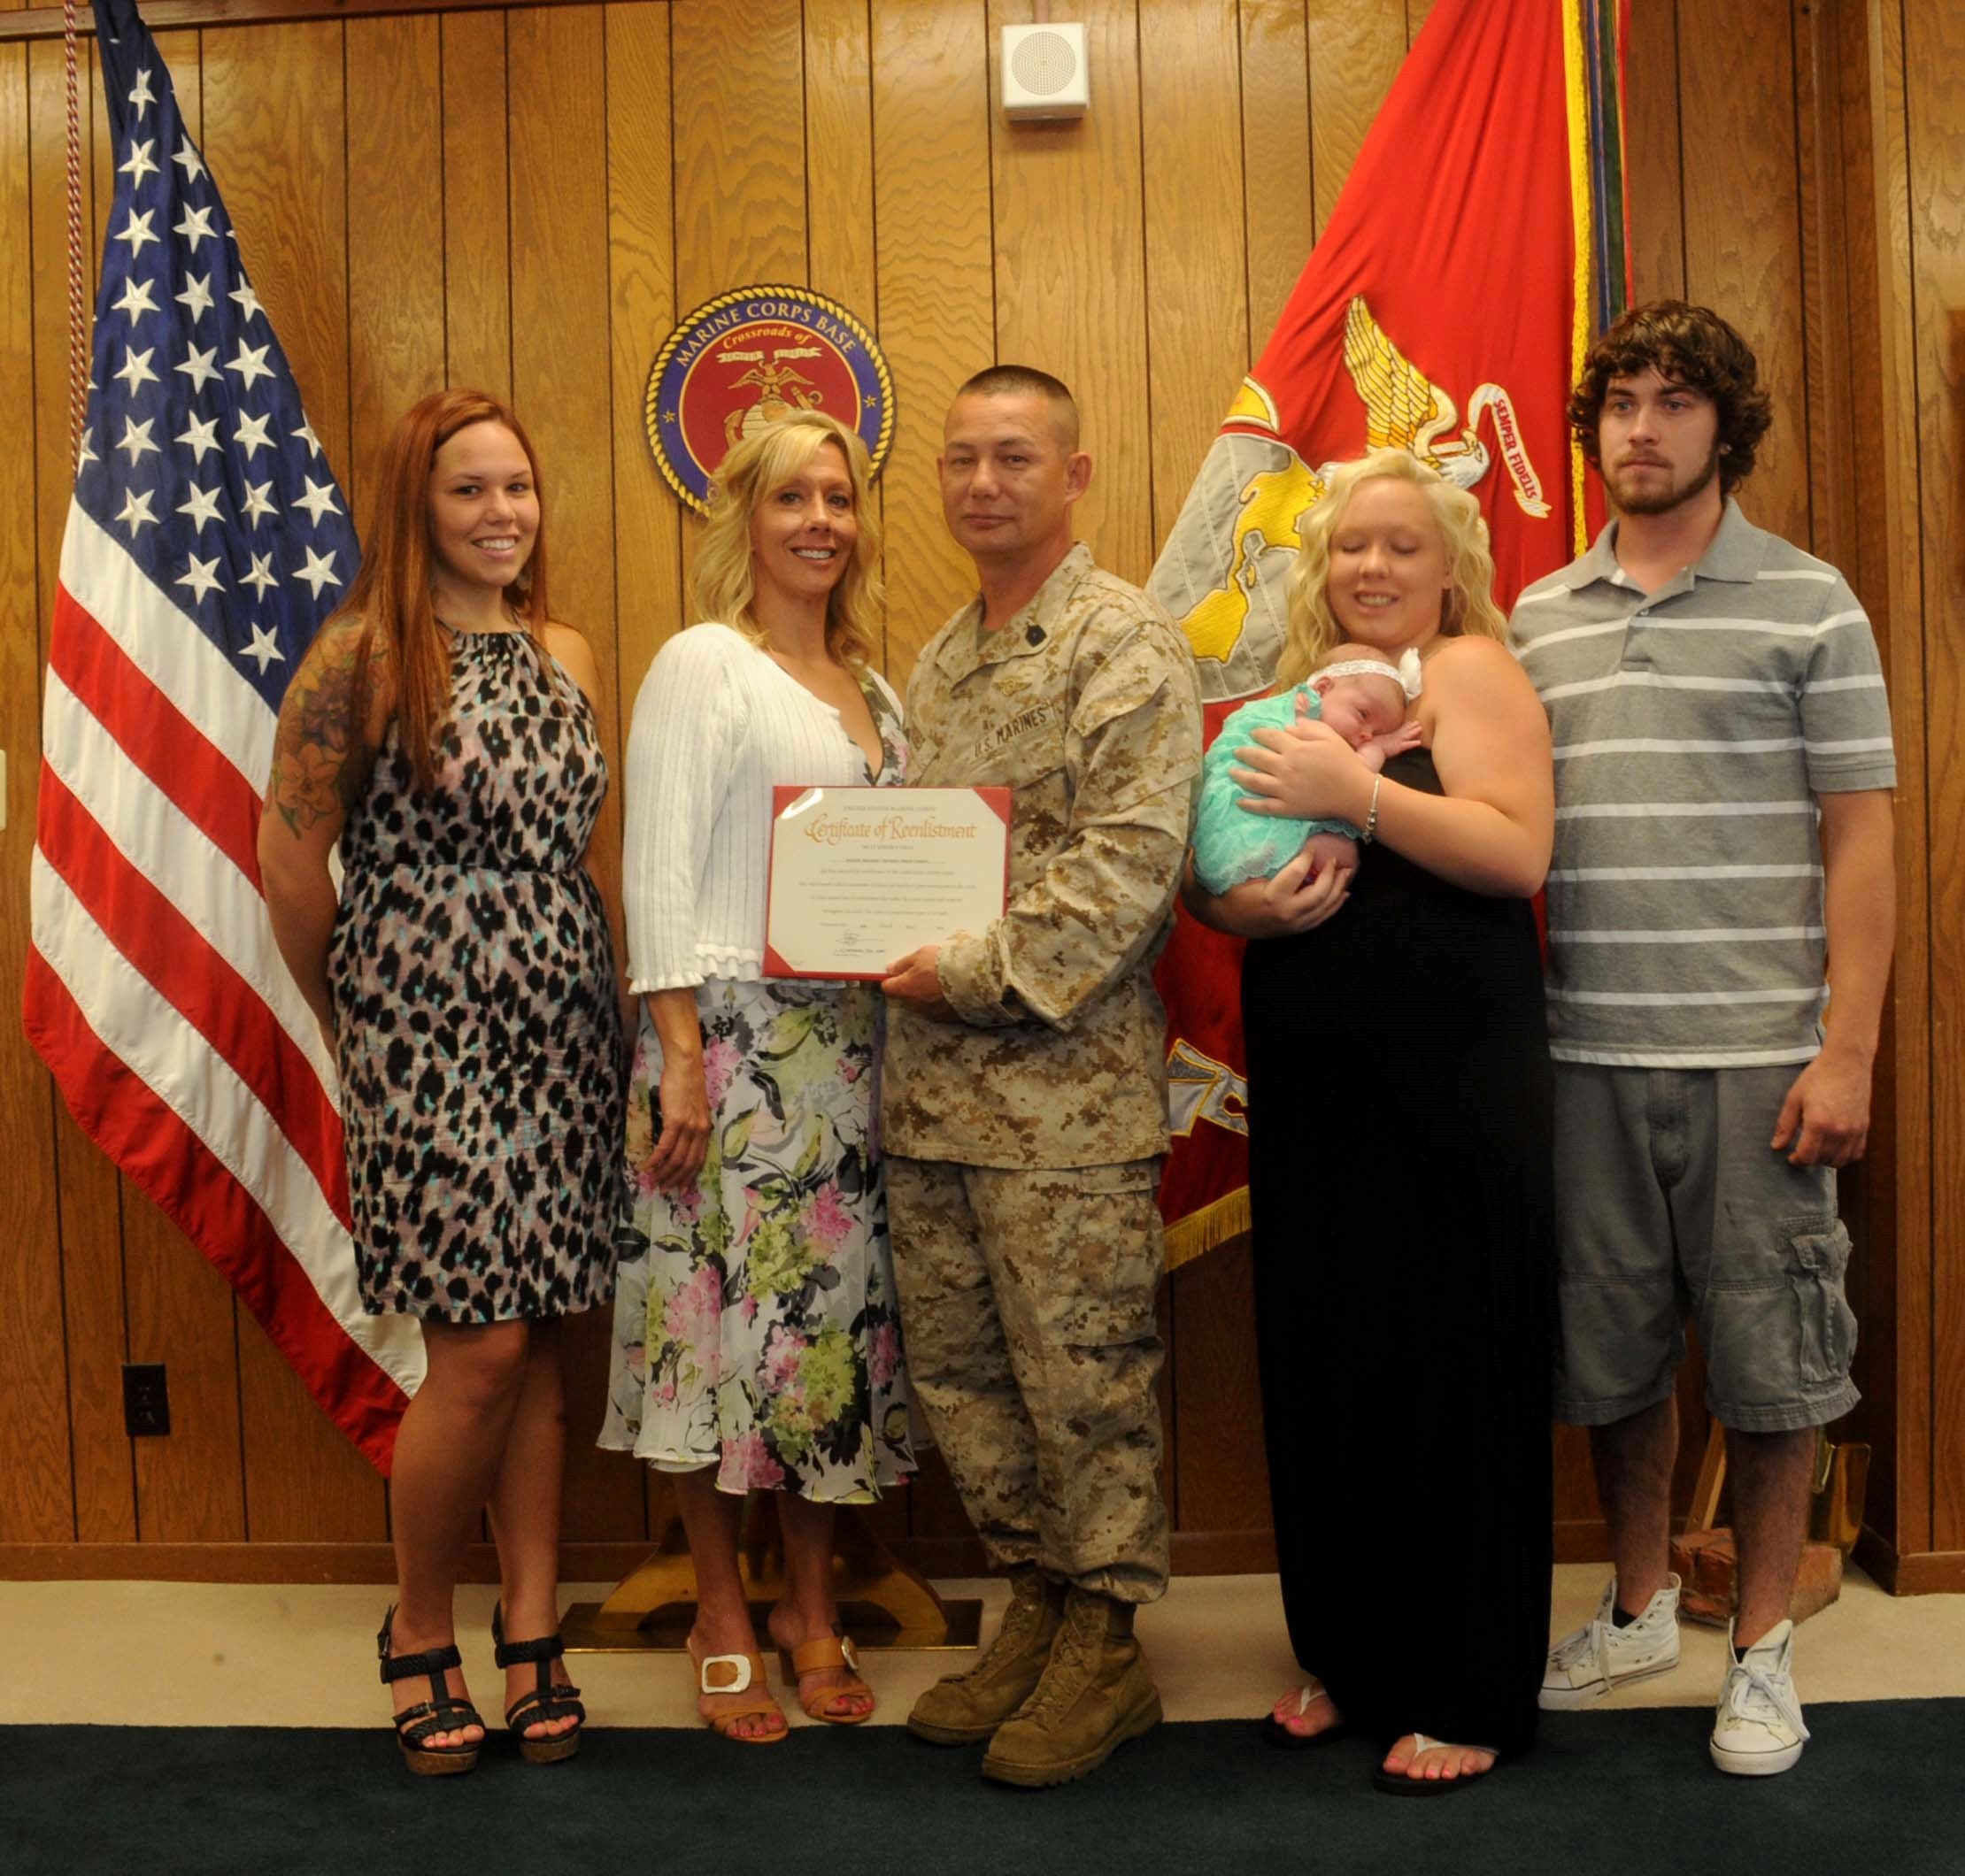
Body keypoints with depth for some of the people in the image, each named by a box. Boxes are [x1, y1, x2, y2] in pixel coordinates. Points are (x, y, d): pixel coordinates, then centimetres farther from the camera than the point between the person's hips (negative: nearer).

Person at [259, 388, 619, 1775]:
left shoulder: (566, 656, 11)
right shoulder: (365, 655, -6)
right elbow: (290, 854, -3)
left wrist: (613, 1006, 10)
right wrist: (349, 1021, 4)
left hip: (562, 1035, 5)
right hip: (428, 1036, -5)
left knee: (540, 1342, 8)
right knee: (481, 1348, -5)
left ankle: (534, 1632, 20)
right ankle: (420, 1632, 18)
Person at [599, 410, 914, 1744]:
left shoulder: (874, 694, 16)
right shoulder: (704, 663, -3)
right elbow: (660, 871, -9)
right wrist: (680, 1057, -15)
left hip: (852, 1042, 6)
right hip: (733, 1032, -6)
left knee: (839, 1307, 8)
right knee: (727, 1307, -1)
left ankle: (813, 1608, 22)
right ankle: (724, 1614, 16)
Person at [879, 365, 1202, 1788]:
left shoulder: (1128, 642, -7)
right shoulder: (938, 663, 18)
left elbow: (1132, 860, -17)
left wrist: (978, 972, -18)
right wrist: (889, 949, 4)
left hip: (1065, 1087, -8)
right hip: (931, 1084, 8)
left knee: (1086, 1380, 3)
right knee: (960, 1373, 14)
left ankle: (1107, 1646, 20)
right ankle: (1038, 1603, 31)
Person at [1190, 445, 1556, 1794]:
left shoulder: (1470, 671, -2)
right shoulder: (1297, 693, 16)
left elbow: (1519, 852, -16)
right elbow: (1210, 871, 14)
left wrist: (1359, 793, -22)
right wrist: (1241, 904, -8)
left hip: (1452, 1083, -6)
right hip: (1311, 1086, 6)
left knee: (1452, 1375, 1)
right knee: (1320, 1366, 11)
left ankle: (1469, 1698, 15)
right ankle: (1351, 1656, 27)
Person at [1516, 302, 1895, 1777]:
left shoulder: (1809, 604, 1)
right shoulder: (1540, 618, 10)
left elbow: (1860, 842, -2)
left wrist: (1850, 1051, -10)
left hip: (1754, 1049, -3)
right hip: (1587, 1049, 3)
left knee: (1768, 1351, 6)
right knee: (1613, 1346, 12)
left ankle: (1764, 1648, 23)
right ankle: (1641, 1608, 32)